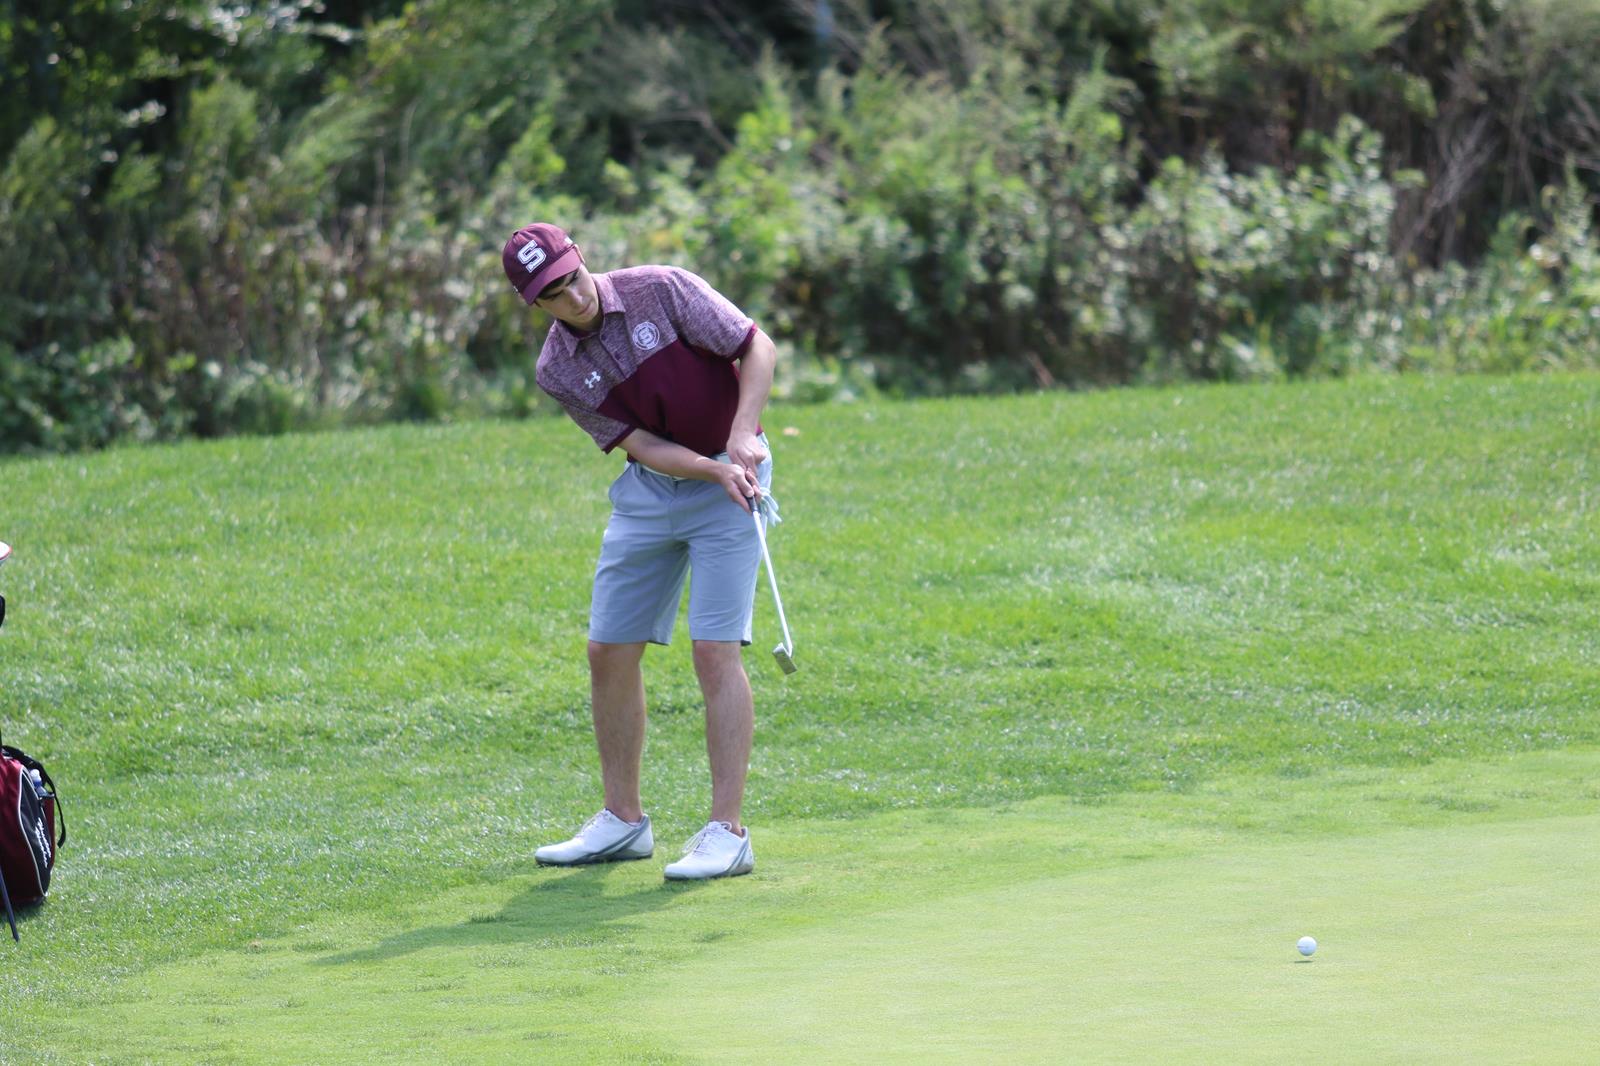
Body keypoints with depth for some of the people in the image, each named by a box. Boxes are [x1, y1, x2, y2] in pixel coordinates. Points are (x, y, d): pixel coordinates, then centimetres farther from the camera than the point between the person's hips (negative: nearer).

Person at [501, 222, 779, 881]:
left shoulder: (663, 290, -13)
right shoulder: (557, 372, -4)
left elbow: (758, 346, -12)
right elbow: (642, 445, -9)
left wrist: (742, 434, -26)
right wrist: (712, 470, -26)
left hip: (732, 474, -5)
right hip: (650, 486, 5)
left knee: (715, 650, -13)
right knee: (609, 652, 5)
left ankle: (727, 833, -13)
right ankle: (623, 822, 20)